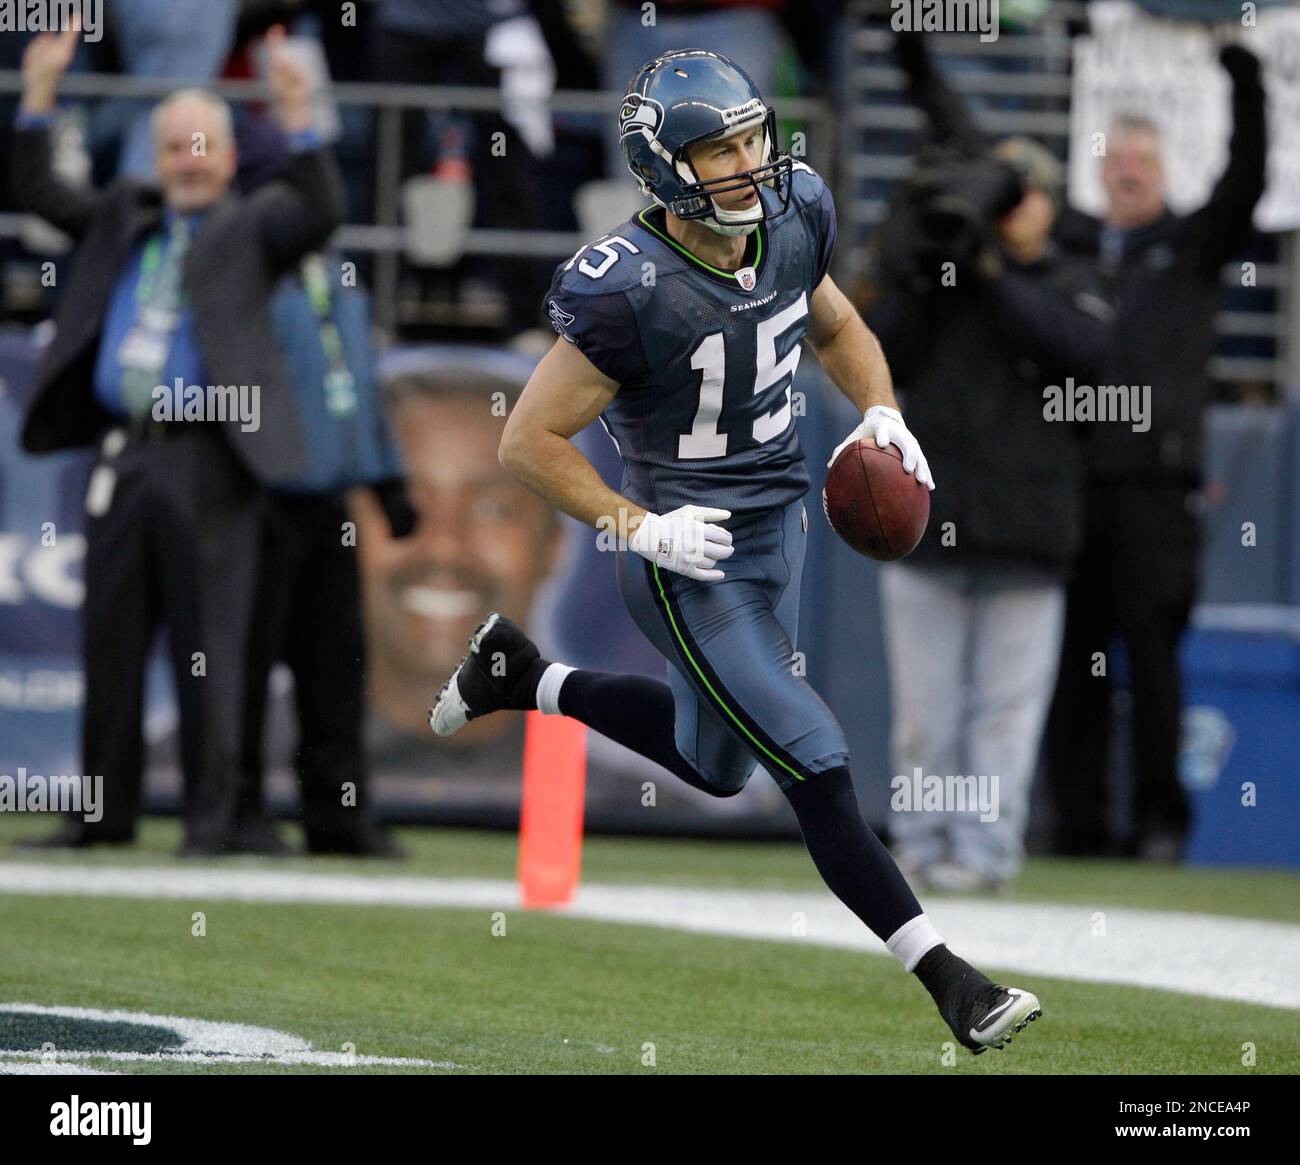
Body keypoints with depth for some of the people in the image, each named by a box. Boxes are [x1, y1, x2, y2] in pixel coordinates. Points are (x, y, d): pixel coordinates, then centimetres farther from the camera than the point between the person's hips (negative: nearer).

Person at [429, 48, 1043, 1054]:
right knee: (817, 771, -10)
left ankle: (523, 678, 44)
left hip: (778, 531, 8)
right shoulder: (628, 292, -27)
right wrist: (637, 527, -23)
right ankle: (949, 982, -3)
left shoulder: (790, 222, -7)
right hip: (692, 566, -8)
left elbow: (837, 327, 15)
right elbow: (530, 443, -18)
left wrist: (881, 414, -2)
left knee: (715, 760, 25)